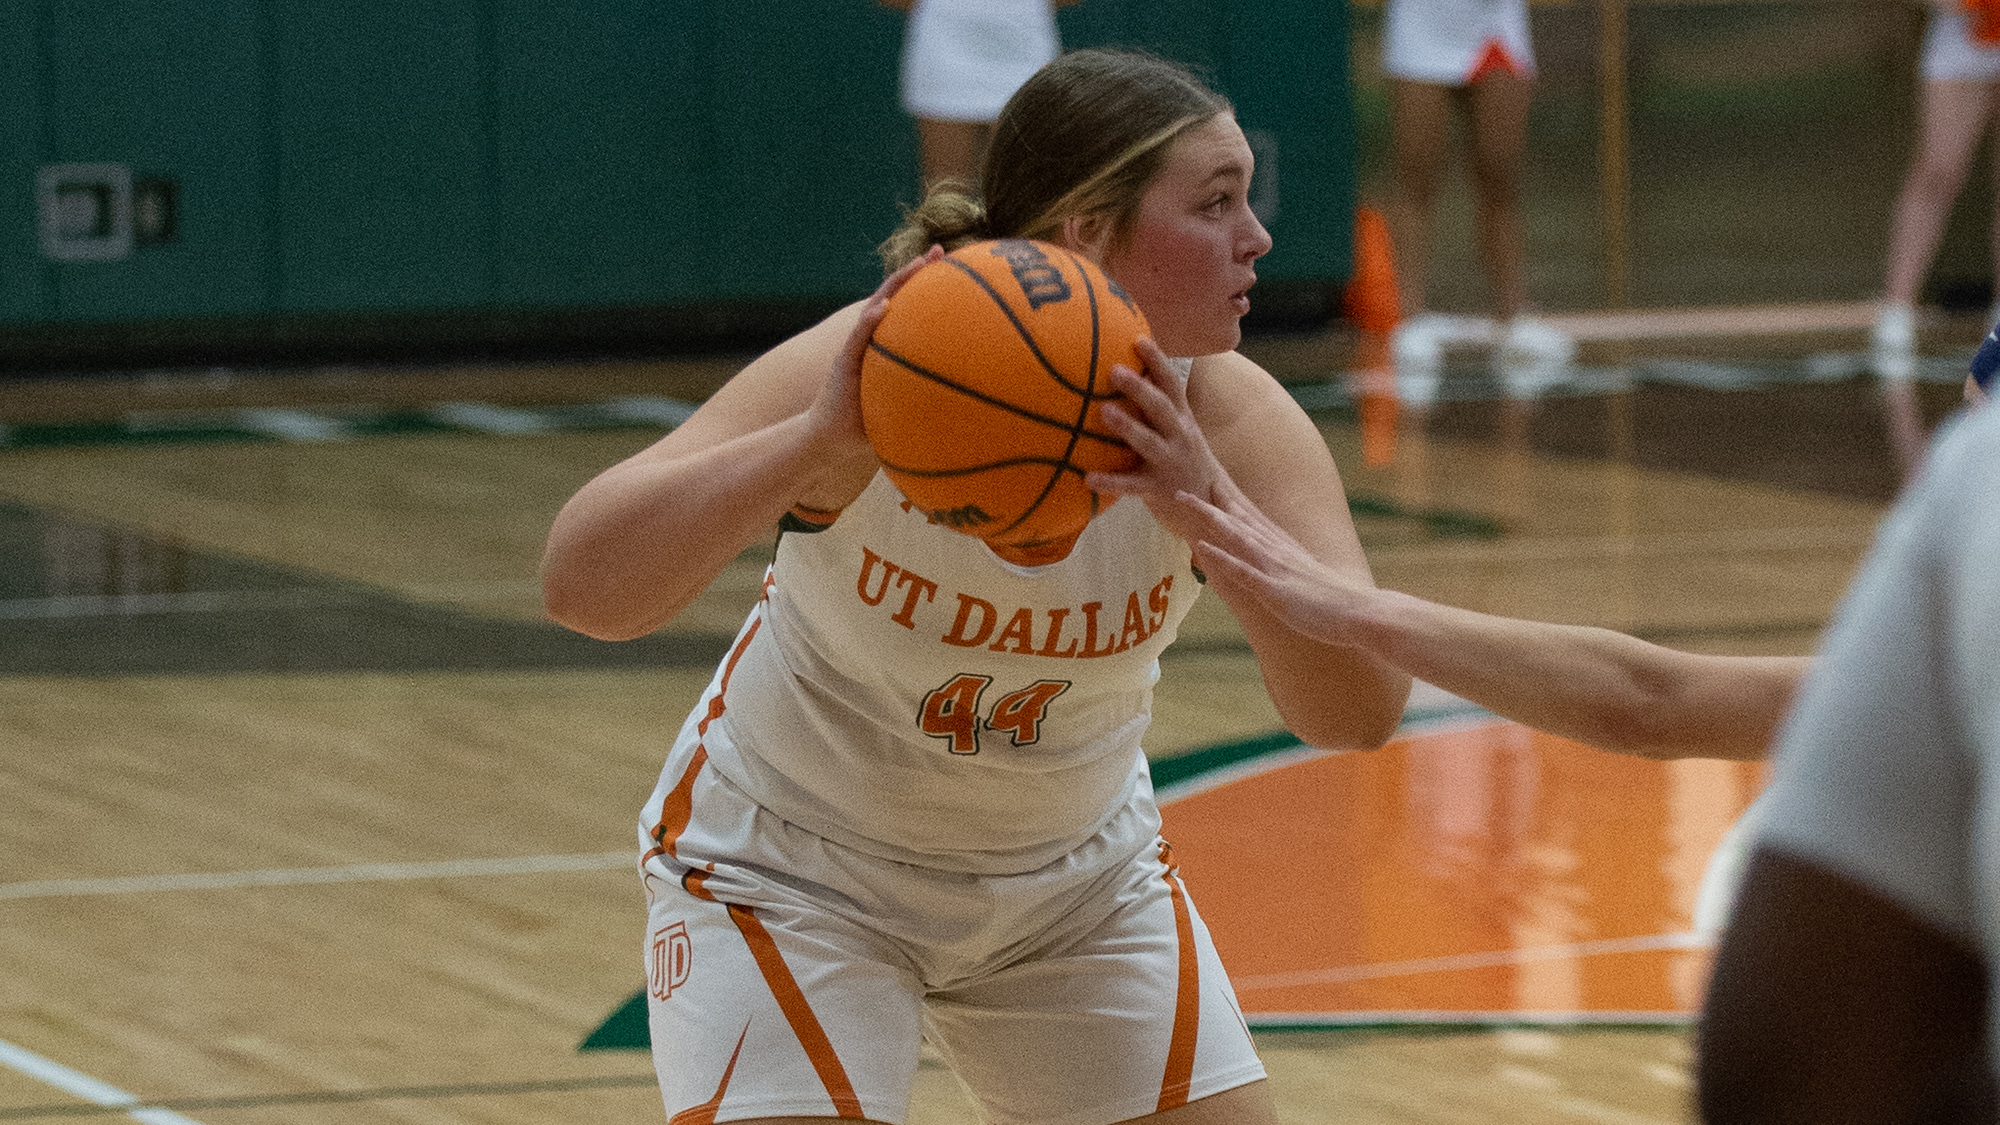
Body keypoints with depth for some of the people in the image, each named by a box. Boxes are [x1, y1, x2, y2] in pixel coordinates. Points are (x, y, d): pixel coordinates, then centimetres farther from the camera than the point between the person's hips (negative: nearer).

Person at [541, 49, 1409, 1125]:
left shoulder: (1223, 414, -20)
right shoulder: (871, 373, -28)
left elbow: (1360, 709, -29)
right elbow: (580, 586, -39)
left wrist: (1210, 514, -45)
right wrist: (819, 442, -53)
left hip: (1077, 871, 4)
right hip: (794, 867, -4)